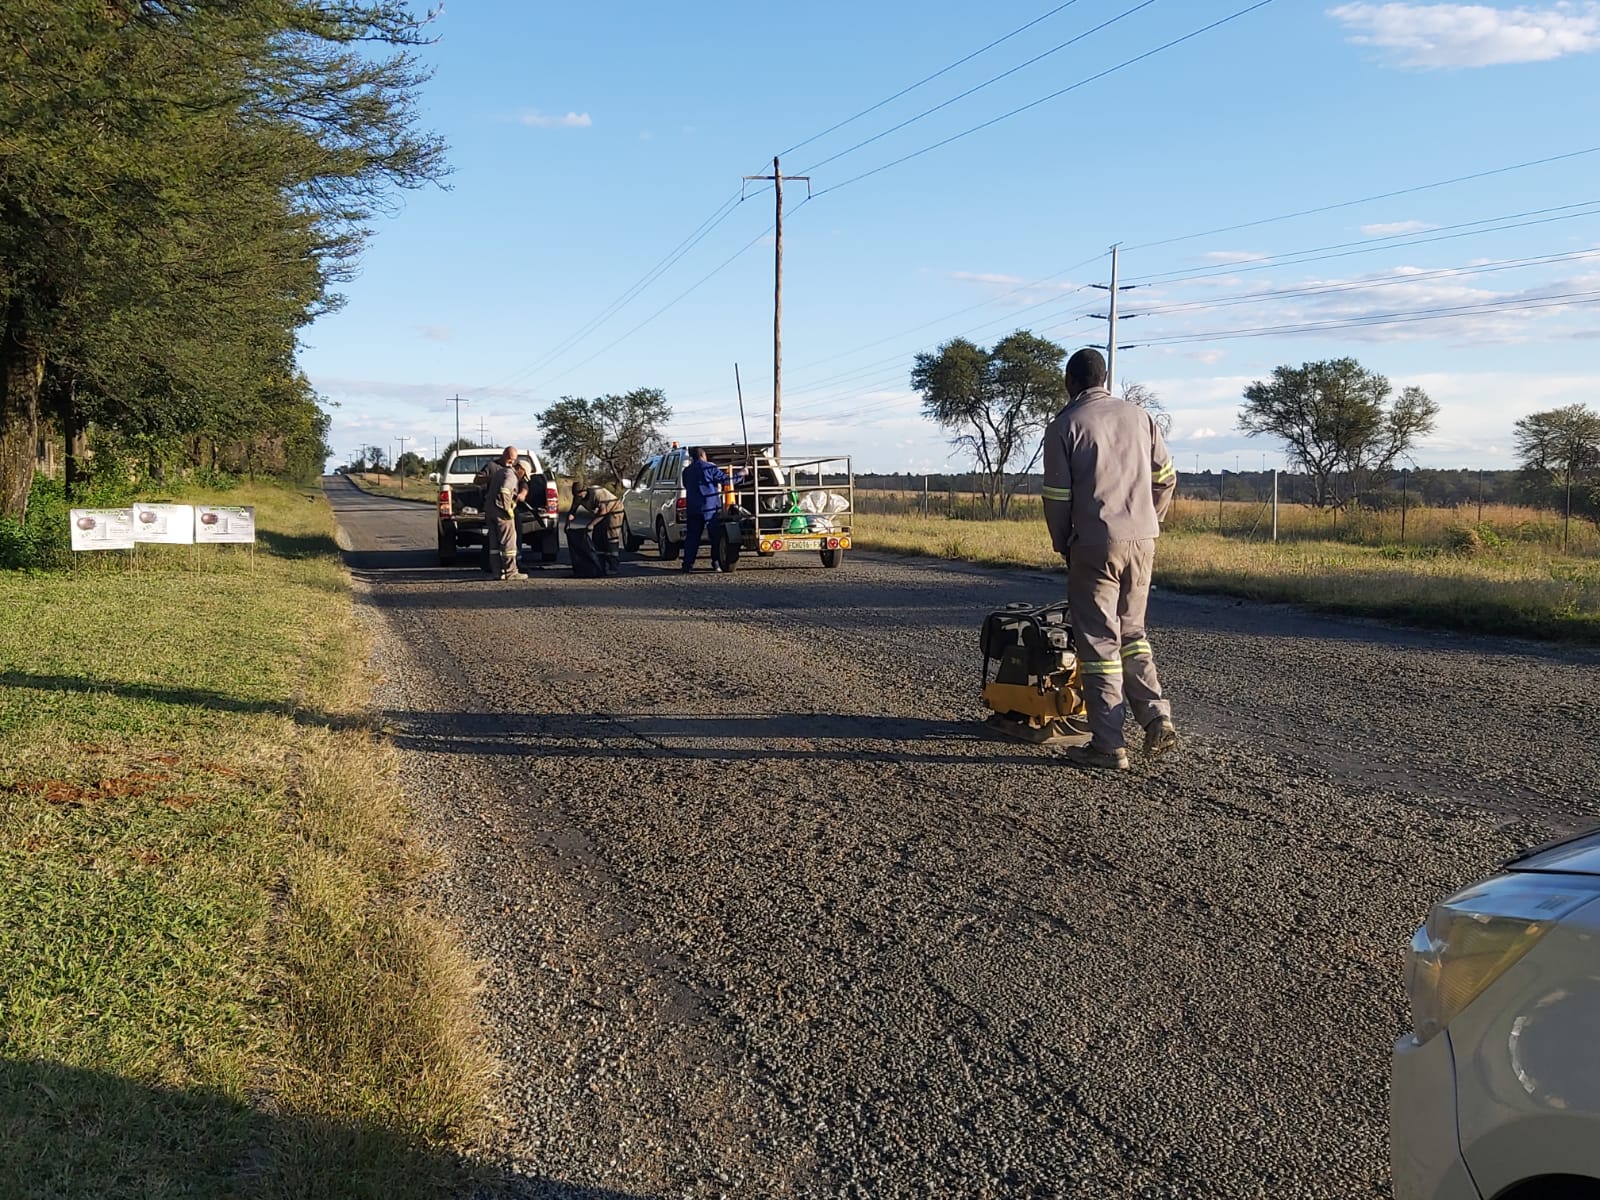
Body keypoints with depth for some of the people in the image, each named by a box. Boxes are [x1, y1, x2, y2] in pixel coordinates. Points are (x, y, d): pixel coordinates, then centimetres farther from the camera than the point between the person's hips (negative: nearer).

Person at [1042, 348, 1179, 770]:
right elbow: (1166, 478, 11)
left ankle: (1108, 746, 2)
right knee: (1131, 631, 19)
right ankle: (1156, 716, 6)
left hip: (1095, 544, -5)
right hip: (1143, 539, 5)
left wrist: (1062, 545, 8)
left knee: (1099, 642, 0)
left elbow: (1057, 496, -5)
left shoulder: (1065, 426, -4)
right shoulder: (1139, 416, 10)